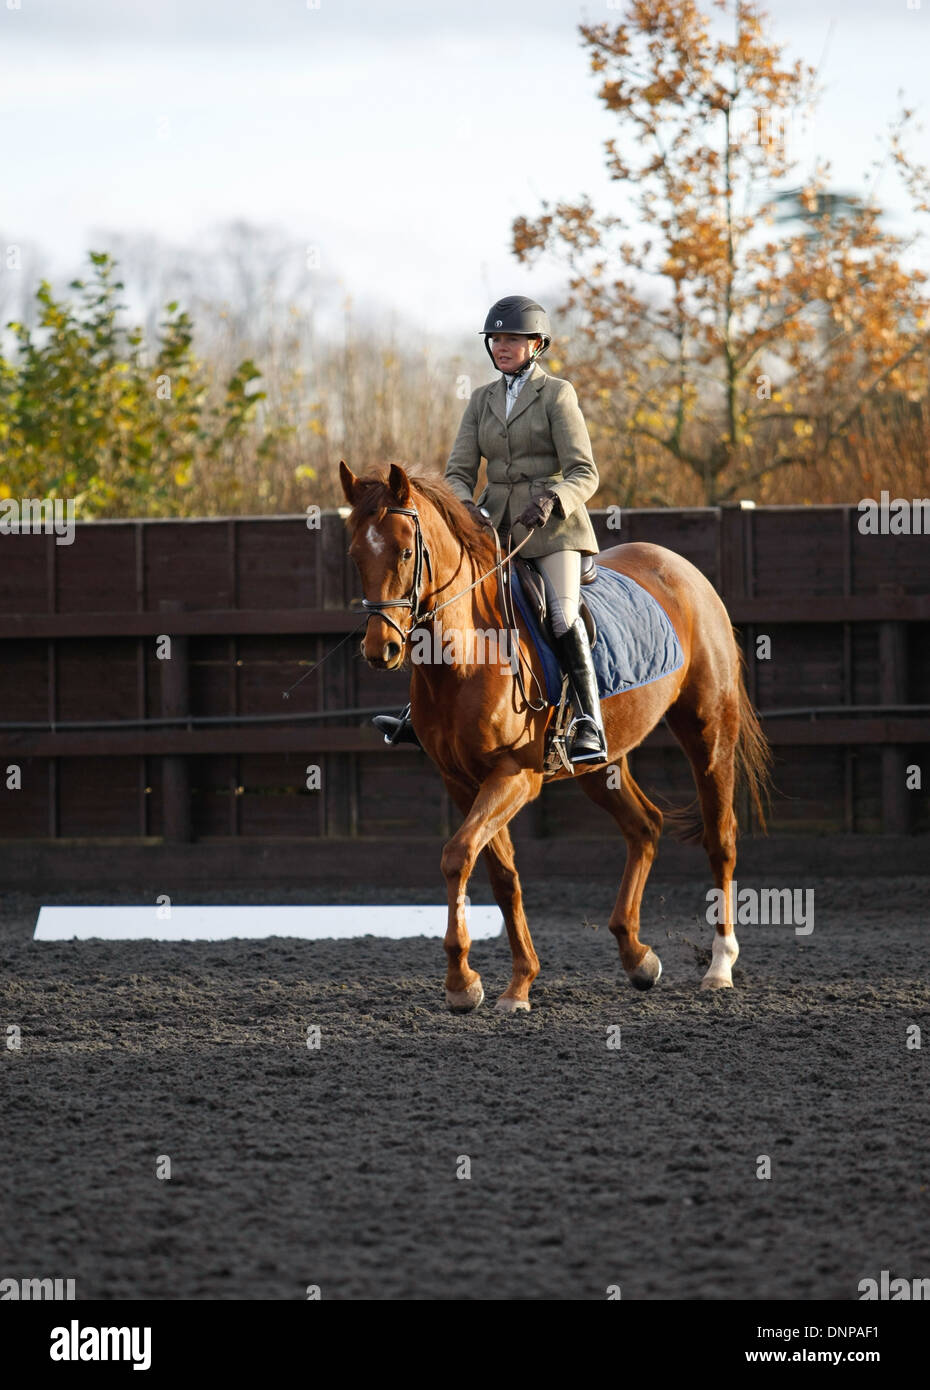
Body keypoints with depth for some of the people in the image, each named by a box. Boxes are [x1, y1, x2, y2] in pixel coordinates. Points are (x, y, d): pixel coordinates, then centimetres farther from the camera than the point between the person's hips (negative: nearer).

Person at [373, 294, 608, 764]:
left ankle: (589, 728, -24)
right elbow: (459, 471, 7)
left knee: (563, 616, -22)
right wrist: (464, 505, -16)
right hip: (494, 525, 6)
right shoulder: (482, 400, 12)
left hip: (551, 524, -6)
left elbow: (584, 475, -9)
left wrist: (551, 500, -29)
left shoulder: (556, 394, -3)